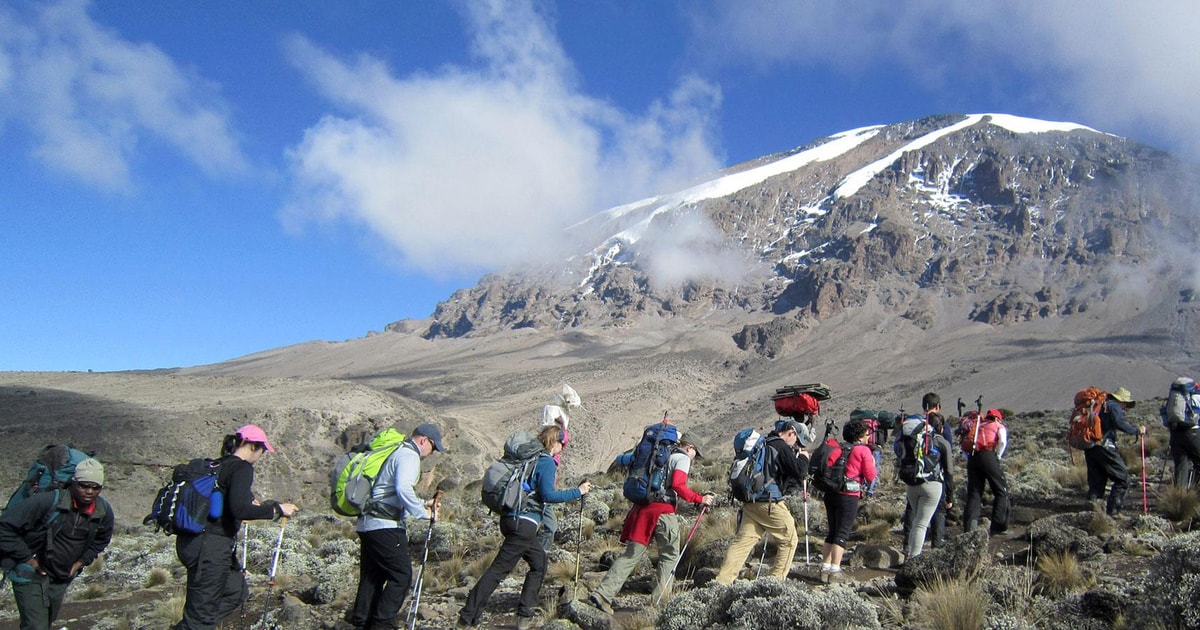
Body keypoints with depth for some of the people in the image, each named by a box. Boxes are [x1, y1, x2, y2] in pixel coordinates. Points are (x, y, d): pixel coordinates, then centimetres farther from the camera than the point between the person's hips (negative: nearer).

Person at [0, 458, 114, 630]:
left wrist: (81, 562, 4)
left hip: (62, 578, 6)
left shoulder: (104, 511, -8)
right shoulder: (48, 502, -27)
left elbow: (101, 540, 15)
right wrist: (27, 559, -19)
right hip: (32, 575, -6)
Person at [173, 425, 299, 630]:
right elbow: (240, 510, -25)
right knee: (202, 612, -1)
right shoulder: (242, 468, -13)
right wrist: (276, 509, -16)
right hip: (210, 547, -10)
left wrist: (251, 504, 29)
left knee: (237, 591, 22)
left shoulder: (220, 465, 13)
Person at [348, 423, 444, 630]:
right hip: (385, 526, -10)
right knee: (401, 575, -3)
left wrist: (422, 504, 19)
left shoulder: (396, 452, 22)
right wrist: (423, 512, -16)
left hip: (366, 524, 10)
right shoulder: (409, 455, -9)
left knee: (372, 576, 15)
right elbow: (403, 489, -25)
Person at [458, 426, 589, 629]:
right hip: (524, 523, -9)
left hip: (511, 519, 9)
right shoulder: (547, 462, -9)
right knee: (499, 569, -6)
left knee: (539, 561, 18)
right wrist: (577, 492, -10)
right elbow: (548, 494, -16)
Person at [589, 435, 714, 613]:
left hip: (642, 507, 6)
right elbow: (677, 485, -13)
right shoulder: (683, 458, 4)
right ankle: (661, 599, 8)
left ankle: (603, 593, -7)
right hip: (663, 510, -6)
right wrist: (699, 499, -6)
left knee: (632, 554, 4)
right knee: (669, 555, 11)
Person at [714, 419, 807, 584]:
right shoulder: (782, 447, -8)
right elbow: (799, 474, -6)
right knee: (789, 540, 10)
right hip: (770, 503, -7)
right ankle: (777, 580, 11)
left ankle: (721, 581, -2)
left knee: (742, 541, 5)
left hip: (750, 502, 8)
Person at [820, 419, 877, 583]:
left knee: (832, 532, 14)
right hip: (848, 496, -6)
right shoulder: (864, 450, -3)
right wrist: (872, 464, 13)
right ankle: (835, 572, -10)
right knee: (842, 534, -5)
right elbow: (870, 477, -3)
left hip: (831, 493, 6)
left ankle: (825, 570, 13)